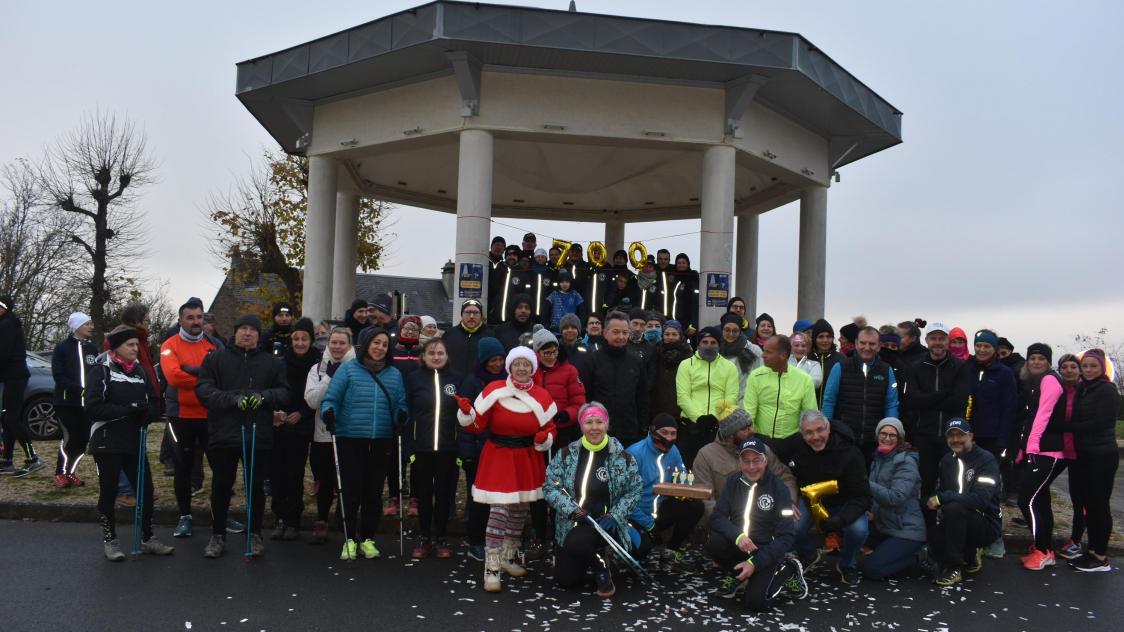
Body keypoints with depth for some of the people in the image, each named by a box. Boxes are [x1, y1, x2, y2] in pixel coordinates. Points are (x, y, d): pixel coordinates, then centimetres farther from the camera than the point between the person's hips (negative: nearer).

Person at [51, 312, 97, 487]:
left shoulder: (92, 348, 9)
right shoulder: (62, 347, -3)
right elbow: (58, 375, -9)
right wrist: (79, 389, -21)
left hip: (87, 402, 4)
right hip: (66, 401, -4)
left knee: (83, 439, 2)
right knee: (70, 438, -7)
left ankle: (70, 472, 18)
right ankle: (60, 473, 10)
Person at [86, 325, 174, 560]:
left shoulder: (139, 370, 9)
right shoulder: (101, 370, -7)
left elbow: (153, 403, 11)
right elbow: (94, 408, -15)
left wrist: (147, 413, -12)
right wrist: (129, 409, -22)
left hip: (135, 442, 5)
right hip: (107, 443, -5)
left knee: (146, 489, 5)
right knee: (109, 492, 7)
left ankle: (147, 539, 18)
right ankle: (110, 540, 21)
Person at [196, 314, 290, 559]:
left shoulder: (271, 362, 9)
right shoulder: (215, 359, 5)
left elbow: (283, 391, 5)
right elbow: (203, 389, -5)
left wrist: (264, 396, -15)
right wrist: (232, 399, -19)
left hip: (259, 435, 1)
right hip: (223, 434, 0)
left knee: (256, 486, 8)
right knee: (221, 486, 8)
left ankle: (255, 534, 22)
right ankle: (218, 535, 23)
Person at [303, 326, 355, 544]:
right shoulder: (318, 369, 5)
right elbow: (312, 400, -6)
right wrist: (329, 377, -14)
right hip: (323, 434, 2)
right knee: (325, 482, 11)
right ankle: (321, 524, 26)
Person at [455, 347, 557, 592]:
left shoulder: (542, 397, -2)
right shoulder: (494, 390, -9)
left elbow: (549, 430, 3)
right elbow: (477, 425, -4)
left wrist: (544, 439, -18)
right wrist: (467, 413, -23)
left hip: (528, 460, 4)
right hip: (498, 457, -4)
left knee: (519, 512, 17)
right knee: (499, 511, -13)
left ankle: (508, 557, 37)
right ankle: (491, 569, -5)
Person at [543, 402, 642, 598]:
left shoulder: (622, 457, -7)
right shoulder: (566, 454, -3)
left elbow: (634, 490, -1)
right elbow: (550, 486, -4)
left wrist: (614, 516, -14)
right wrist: (571, 509, -19)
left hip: (604, 523, -3)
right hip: (571, 523, 4)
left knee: (576, 542, -34)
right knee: (565, 580, 2)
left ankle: (601, 567, 0)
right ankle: (589, 559, 35)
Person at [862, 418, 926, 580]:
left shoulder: (906, 462, -15)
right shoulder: (878, 459, 10)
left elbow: (895, 497, -26)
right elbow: (876, 493, 13)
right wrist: (872, 511, -7)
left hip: (906, 531, -9)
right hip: (883, 527, 9)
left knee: (871, 569, -17)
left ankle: (915, 557, 4)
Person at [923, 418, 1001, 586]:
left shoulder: (986, 460, -13)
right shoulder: (947, 460, 10)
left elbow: (981, 499, -26)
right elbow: (941, 491, 8)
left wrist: (942, 498, -29)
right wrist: (934, 500, -17)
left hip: (986, 525, -7)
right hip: (959, 519, 7)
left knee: (953, 508, -34)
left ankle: (954, 567, -19)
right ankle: (969, 554, 0)